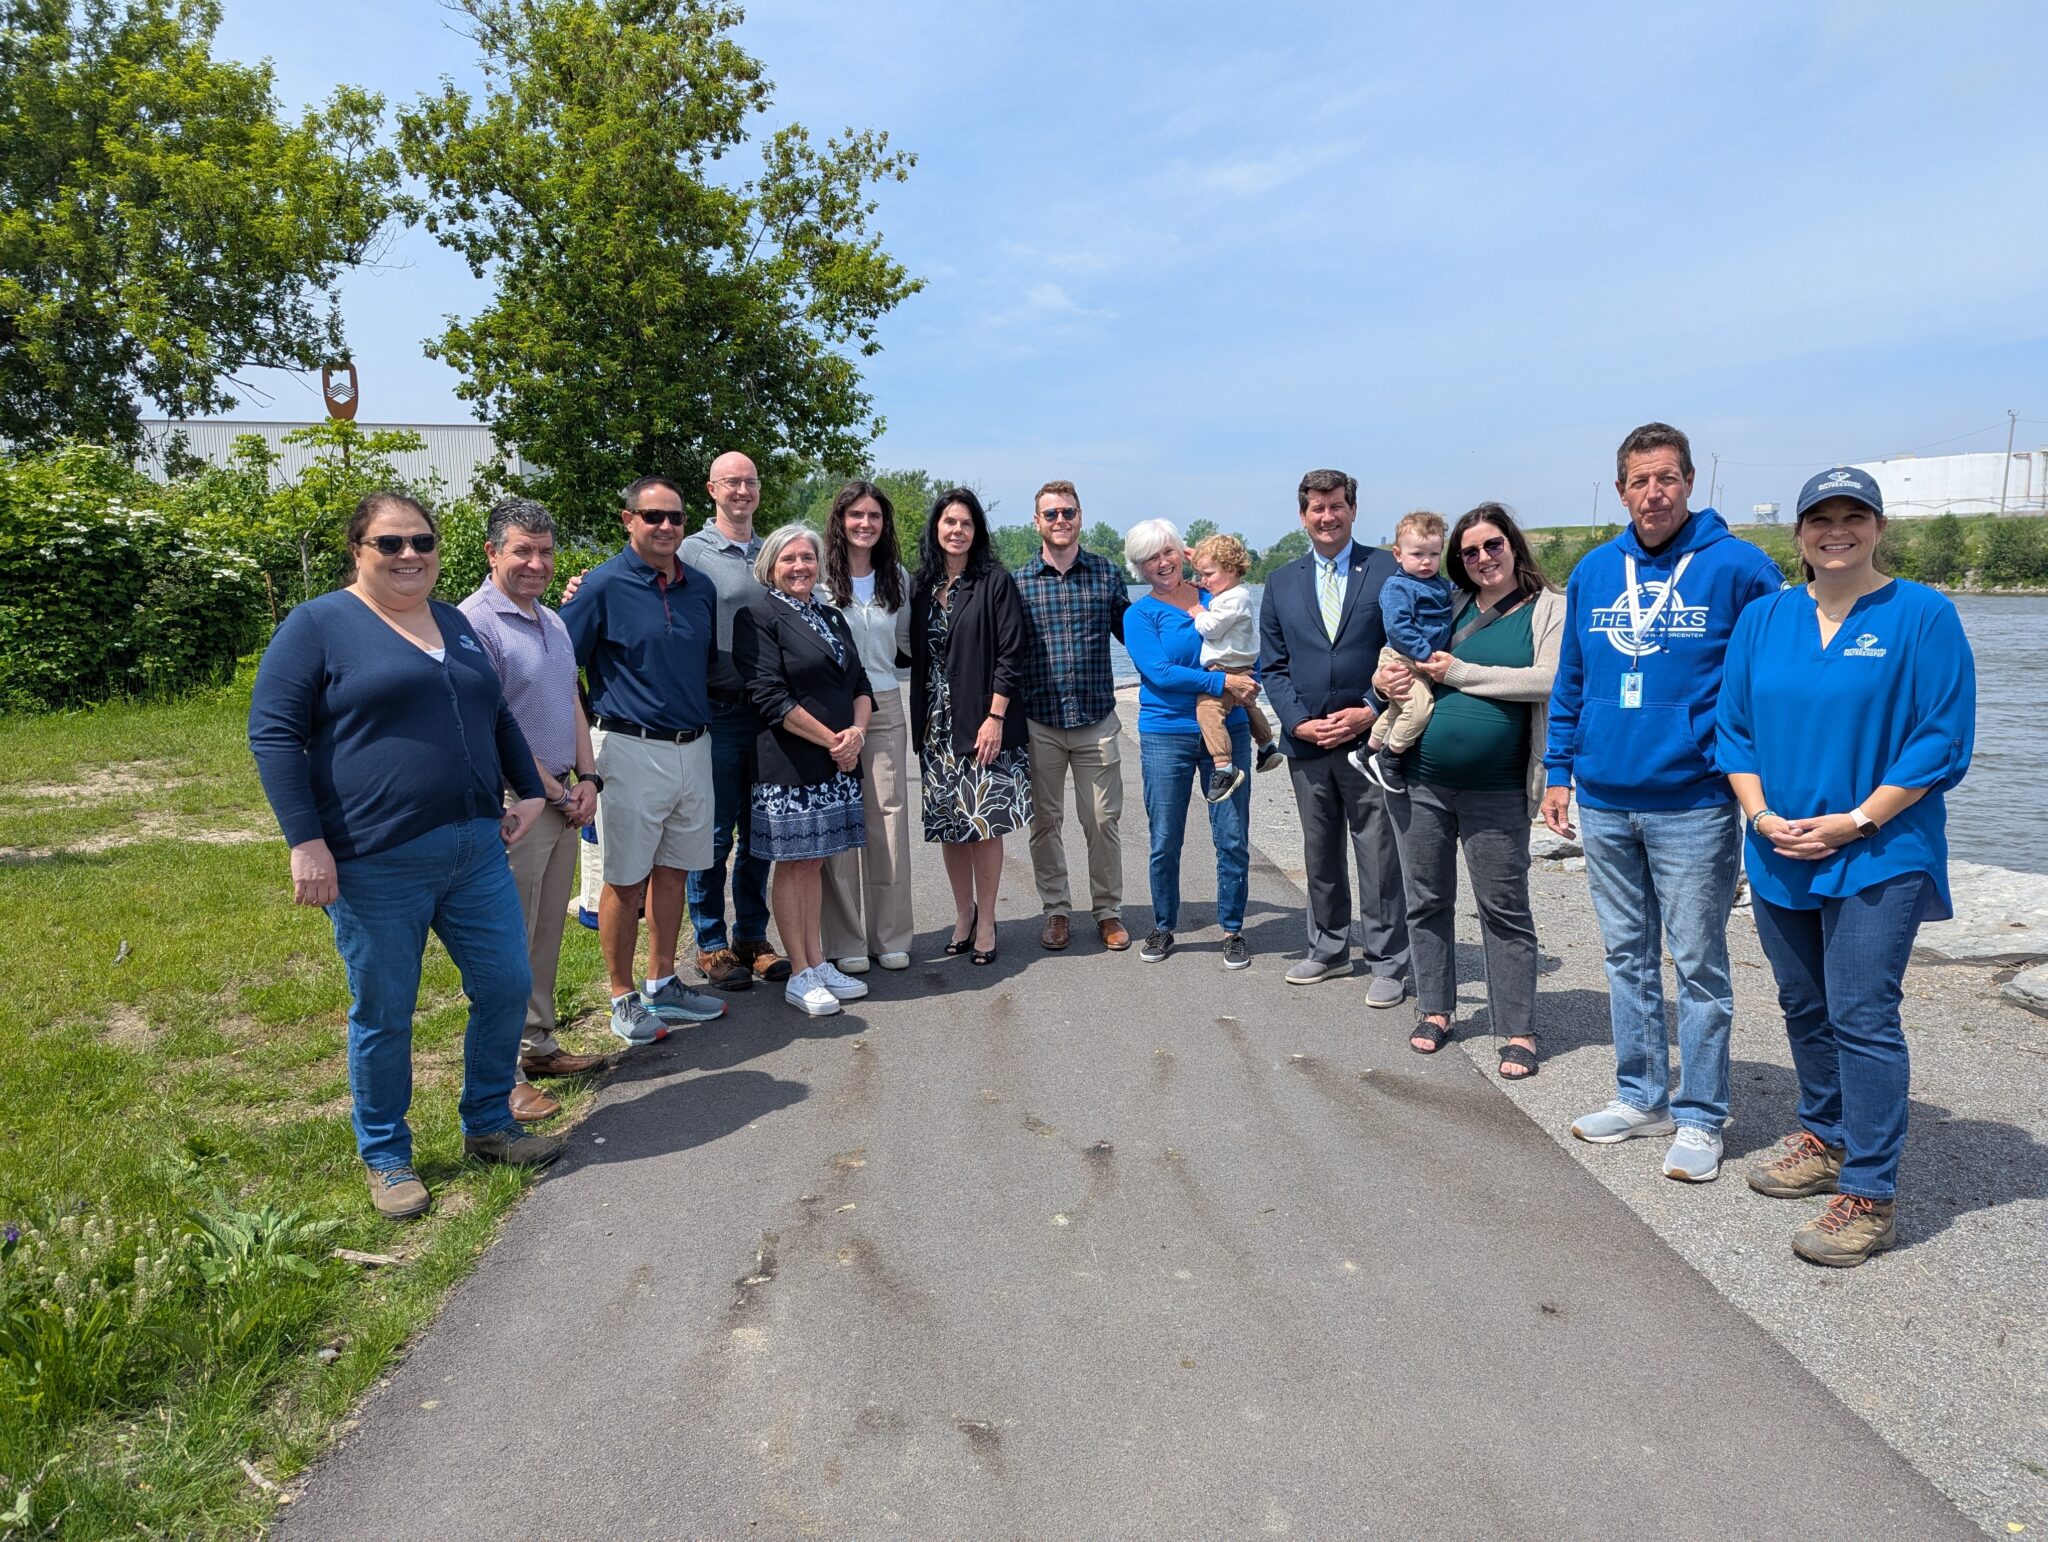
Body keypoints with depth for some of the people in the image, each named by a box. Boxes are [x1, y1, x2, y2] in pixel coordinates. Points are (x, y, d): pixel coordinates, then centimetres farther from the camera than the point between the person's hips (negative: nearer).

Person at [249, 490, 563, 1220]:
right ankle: (385, 1157, 26)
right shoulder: (318, 625, -4)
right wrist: (306, 841, -15)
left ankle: (488, 1125, 29)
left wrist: (529, 791, 15)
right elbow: (272, 734, -8)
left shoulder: (456, 624, 15)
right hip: (376, 865, -6)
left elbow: (498, 717, 25)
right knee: (384, 1015, 6)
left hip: (476, 851, 6)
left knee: (506, 986, 8)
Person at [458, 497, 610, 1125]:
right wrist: (558, 792, -11)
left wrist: (587, 780, 4)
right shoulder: (475, 622, -13)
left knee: (547, 934, 16)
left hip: (563, 800, 8)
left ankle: (538, 1043, 29)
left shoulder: (552, 621, 14)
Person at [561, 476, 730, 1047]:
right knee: (625, 879, 3)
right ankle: (624, 999, 16)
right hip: (631, 749, -6)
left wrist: (704, 724, 16)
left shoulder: (699, 588, 9)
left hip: (693, 748, 6)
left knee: (672, 870, 14)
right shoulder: (602, 585, -8)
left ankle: (663, 986, 27)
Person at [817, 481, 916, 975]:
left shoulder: (897, 577, 12)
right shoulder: (819, 576, -2)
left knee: (889, 820, 4)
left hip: (885, 709, 4)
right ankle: (846, 941, 10)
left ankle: (890, 936, 15)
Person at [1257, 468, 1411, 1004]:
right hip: (1306, 741, 3)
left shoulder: (1387, 572, 0)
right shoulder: (1282, 582, 9)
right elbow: (1273, 664, 9)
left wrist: (1371, 711, -13)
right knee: (1319, 854, 14)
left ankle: (1388, 963, 14)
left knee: (1379, 854, 2)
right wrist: (1299, 721, -5)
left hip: (1369, 736, -3)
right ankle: (1328, 949, 29)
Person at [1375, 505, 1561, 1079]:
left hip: (1496, 793, -3)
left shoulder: (1548, 609, 0)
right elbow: (1401, 653, 20)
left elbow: (1548, 680, -15)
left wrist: (1462, 673, -13)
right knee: (1427, 901, 12)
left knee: (1504, 910, 4)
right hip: (1421, 780, 4)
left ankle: (1517, 1031, 14)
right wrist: (1385, 679, -4)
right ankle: (1434, 1009, 27)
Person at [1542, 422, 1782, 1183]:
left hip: (1694, 802, -5)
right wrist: (1558, 771, 9)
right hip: (1603, 802, 5)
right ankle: (1641, 1097, 28)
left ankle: (1698, 1118, 18)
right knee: (1627, 956, 14)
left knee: (1698, 964, 5)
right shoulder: (1593, 572, 7)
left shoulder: (1738, 568, -7)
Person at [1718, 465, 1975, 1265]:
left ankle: (1870, 1193, 3)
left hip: (1878, 857, -5)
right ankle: (1825, 1139, 35)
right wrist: (1761, 816, -6)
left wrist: (1854, 822, -15)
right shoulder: (1763, 619, 7)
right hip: (1779, 858, 5)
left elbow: (1943, 740, -9)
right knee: (1805, 1008, 16)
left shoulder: (1924, 615, -5)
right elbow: (1733, 727, 7)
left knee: (1863, 1018, -6)